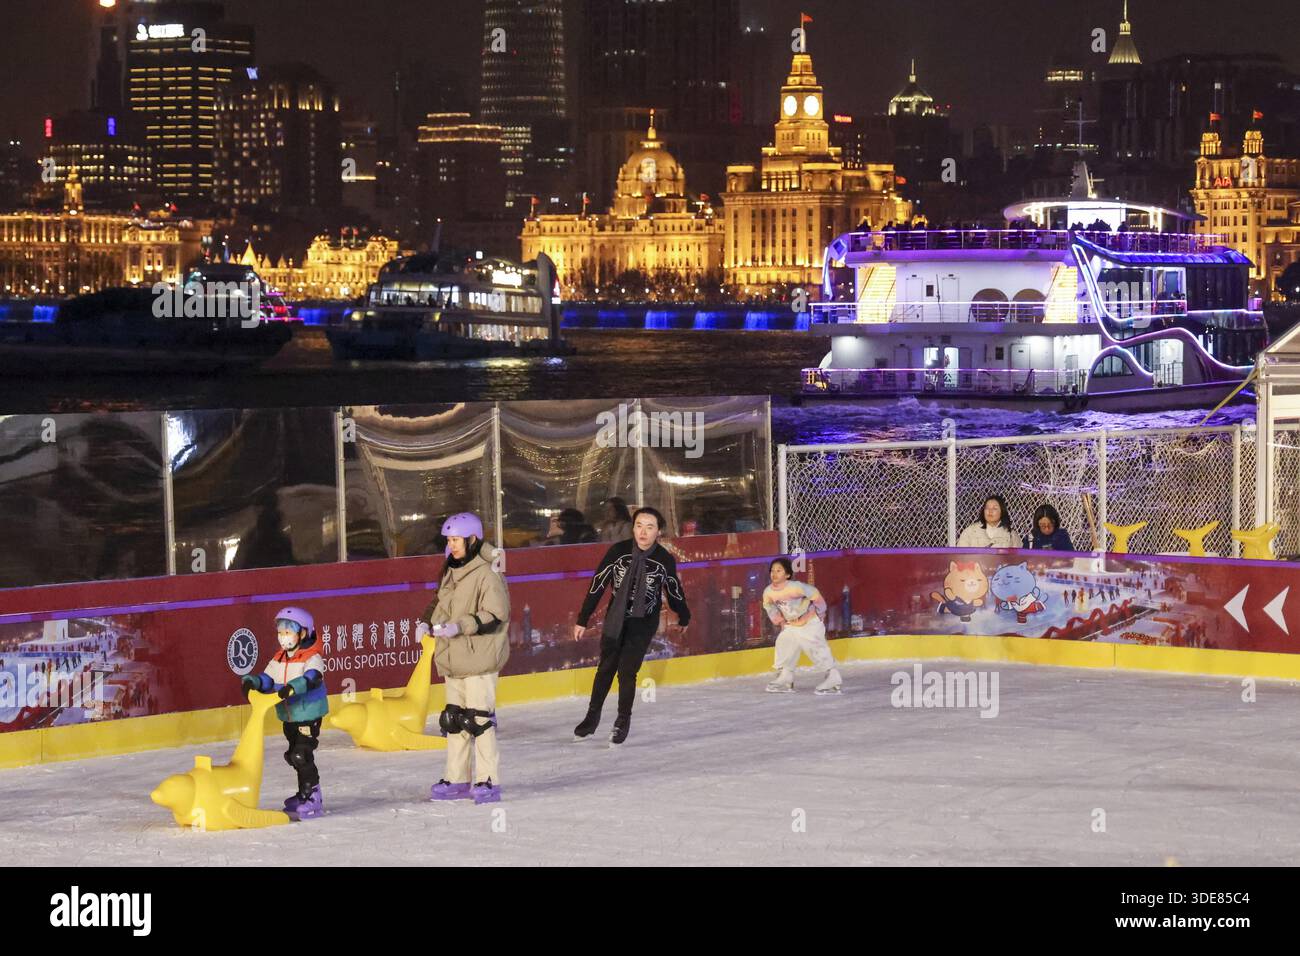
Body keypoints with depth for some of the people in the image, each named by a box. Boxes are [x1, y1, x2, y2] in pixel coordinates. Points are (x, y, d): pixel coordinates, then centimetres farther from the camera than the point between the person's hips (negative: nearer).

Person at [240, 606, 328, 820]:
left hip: (309, 716, -8)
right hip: (289, 717, 8)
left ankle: (312, 800, -8)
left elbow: (312, 678, -31)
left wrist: (293, 687, -48)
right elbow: (267, 679, 3)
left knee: (301, 755, -14)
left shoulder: (311, 658, -13)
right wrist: (252, 681, -19)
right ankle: (304, 795, 31)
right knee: (294, 756, 16)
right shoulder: (278, 661, 10)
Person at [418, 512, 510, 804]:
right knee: (453, 718, 11)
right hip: (453, 660, 9)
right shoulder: (451, 572, 14)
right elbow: (440, 604, 23)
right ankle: (457, 780, 19)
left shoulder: (487, 573, -13)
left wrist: (461, 626, -25)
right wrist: (427, 623, 4)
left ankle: (488, 780, -3)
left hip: (480, 660, -9)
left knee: (478, 719, -9)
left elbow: (495, 616, -18)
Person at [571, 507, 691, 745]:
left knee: (627, 671, -7)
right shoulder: (618, 552, -16)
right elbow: (597, 585, -9)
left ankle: (623, 721, 12)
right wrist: (582, 620, -6)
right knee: (606, 668, 12)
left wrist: (684, 618, 16)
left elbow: (674, 591, 1)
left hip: (644, 621, -2)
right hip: (616, 616, 2)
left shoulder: (665, 560, -16)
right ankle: (593, 715, 29)